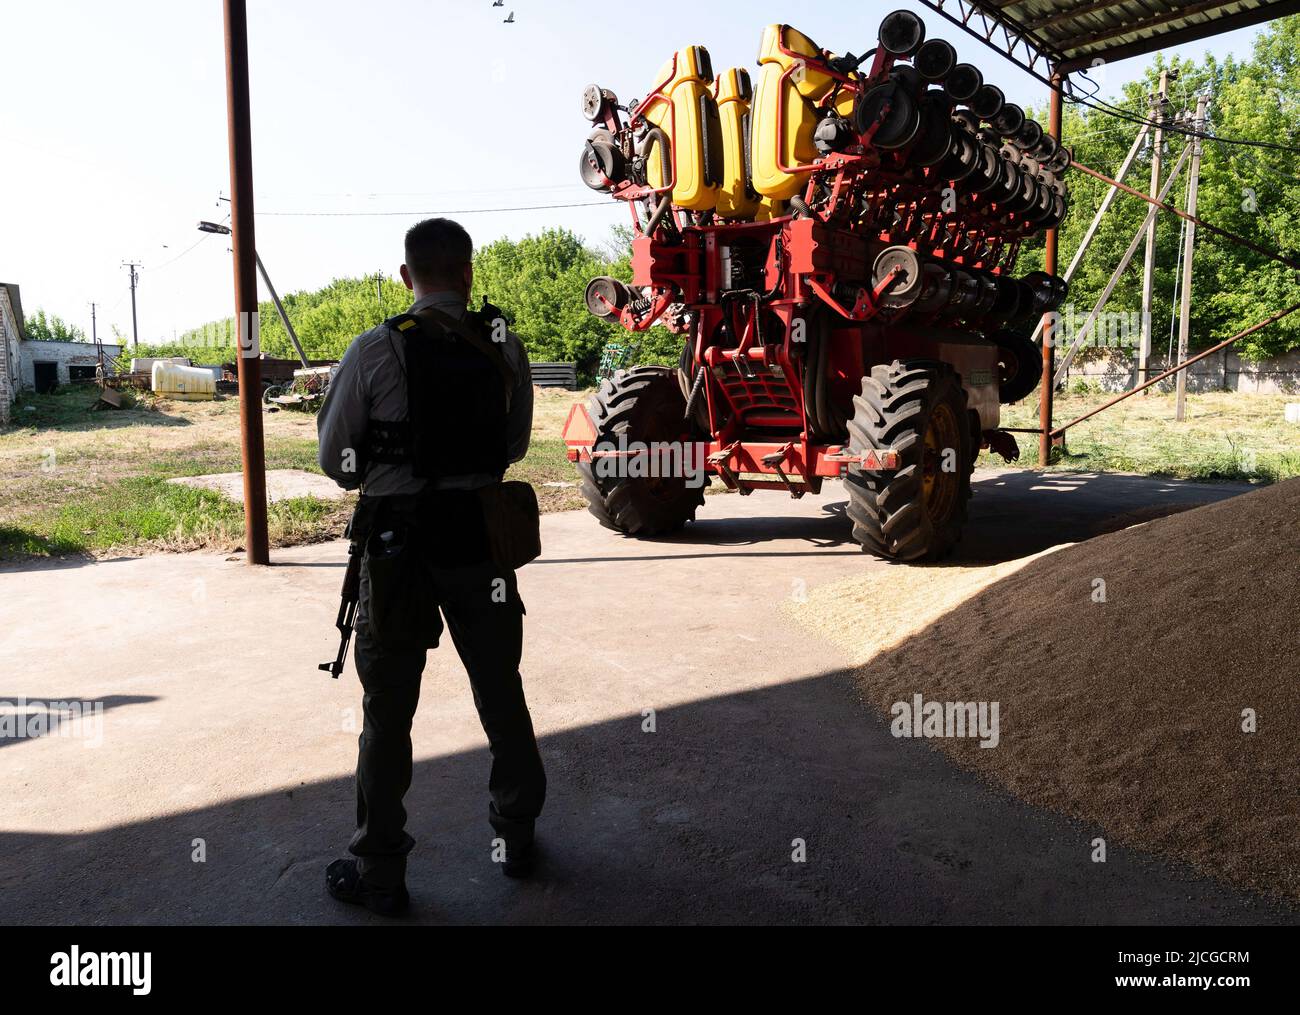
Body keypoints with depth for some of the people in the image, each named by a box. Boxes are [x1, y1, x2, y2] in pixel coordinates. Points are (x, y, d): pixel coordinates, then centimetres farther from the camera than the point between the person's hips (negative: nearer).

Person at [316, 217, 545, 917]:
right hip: (481, 536, 3)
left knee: (388, 708, 9)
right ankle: (515, 836, 34)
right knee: (500, 690, 18)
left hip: (397, 541, -2)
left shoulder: (375, 351, -9)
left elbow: (335, 459, -2)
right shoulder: (505, 348, -2)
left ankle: (380, 871, 21)